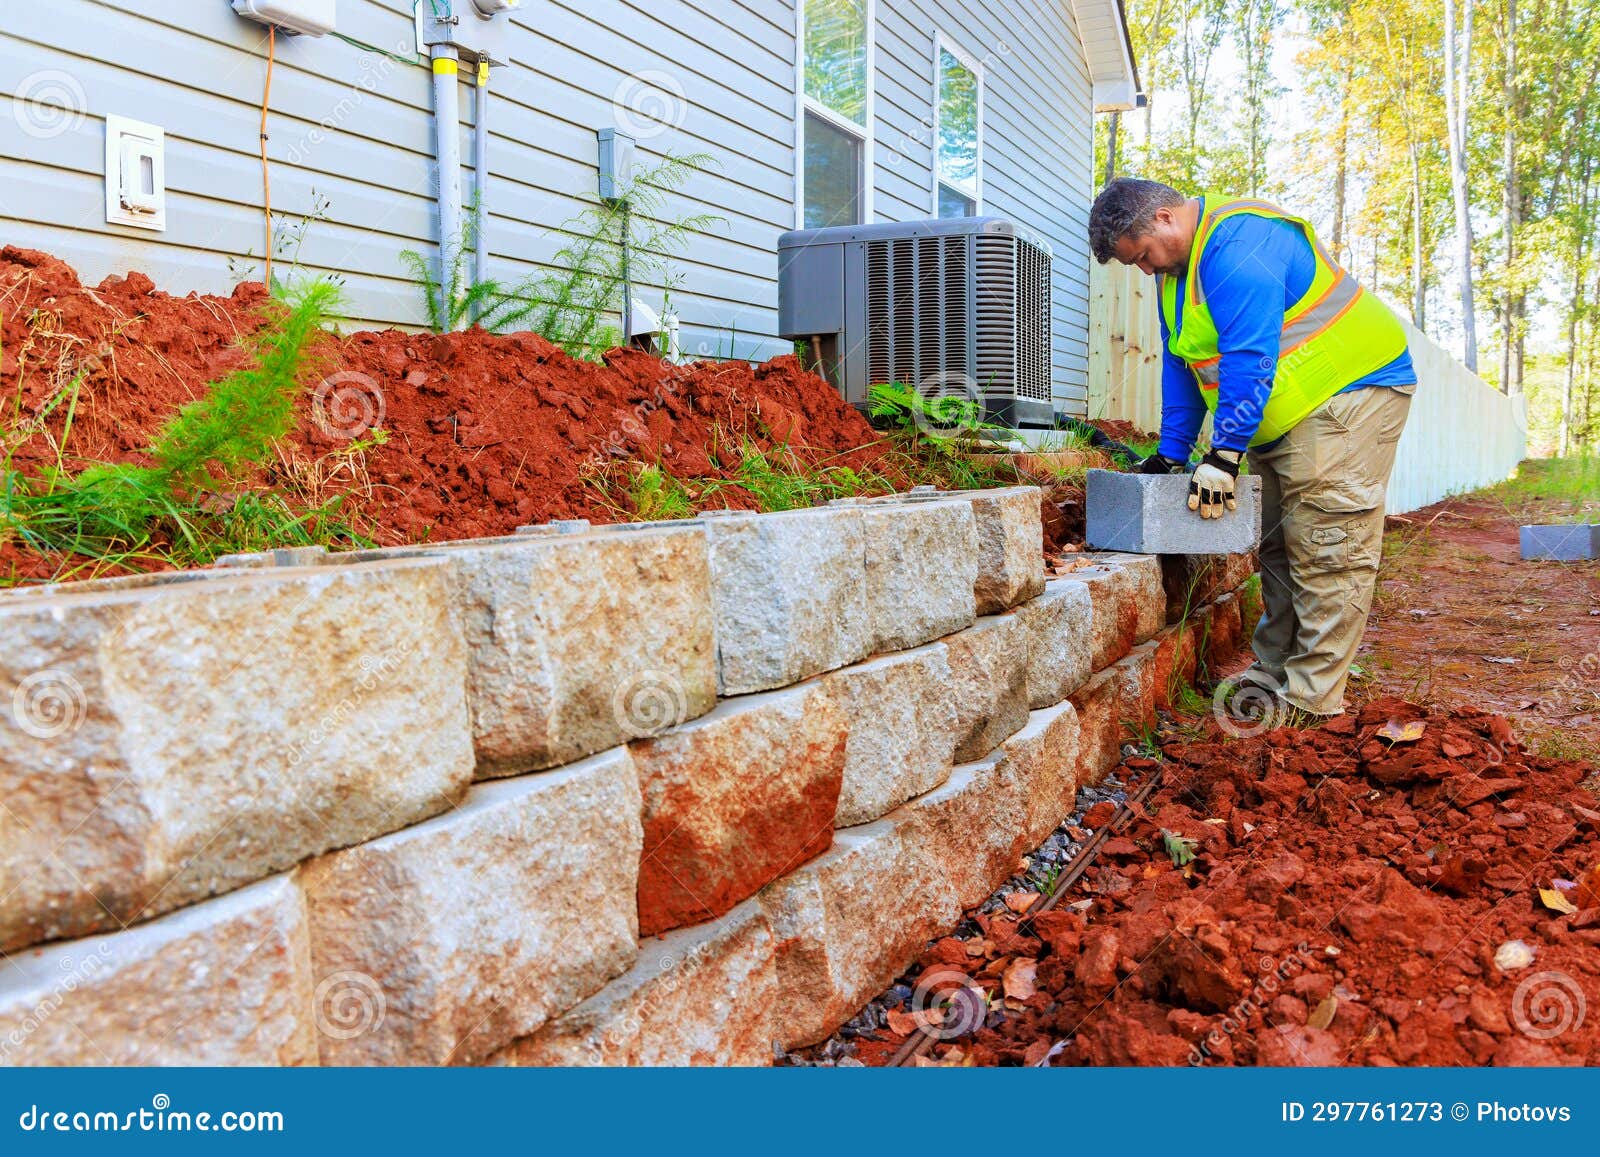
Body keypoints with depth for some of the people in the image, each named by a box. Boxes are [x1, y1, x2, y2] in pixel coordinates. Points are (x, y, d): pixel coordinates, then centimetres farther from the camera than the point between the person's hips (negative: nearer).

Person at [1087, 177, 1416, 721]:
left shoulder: (1238, 244, -22)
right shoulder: (1178, 268, 10)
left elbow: (1249, 360, -28)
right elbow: (1182, 365, 13)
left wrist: (1224, 454, -27)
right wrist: (1172, 452, 7)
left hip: (1350, 391, -10)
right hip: (1283, 419, 10)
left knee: (1326, 554, -10)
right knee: (1279, 549, 11)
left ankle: (1310, 704, -9)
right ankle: (1271, 675, 18)